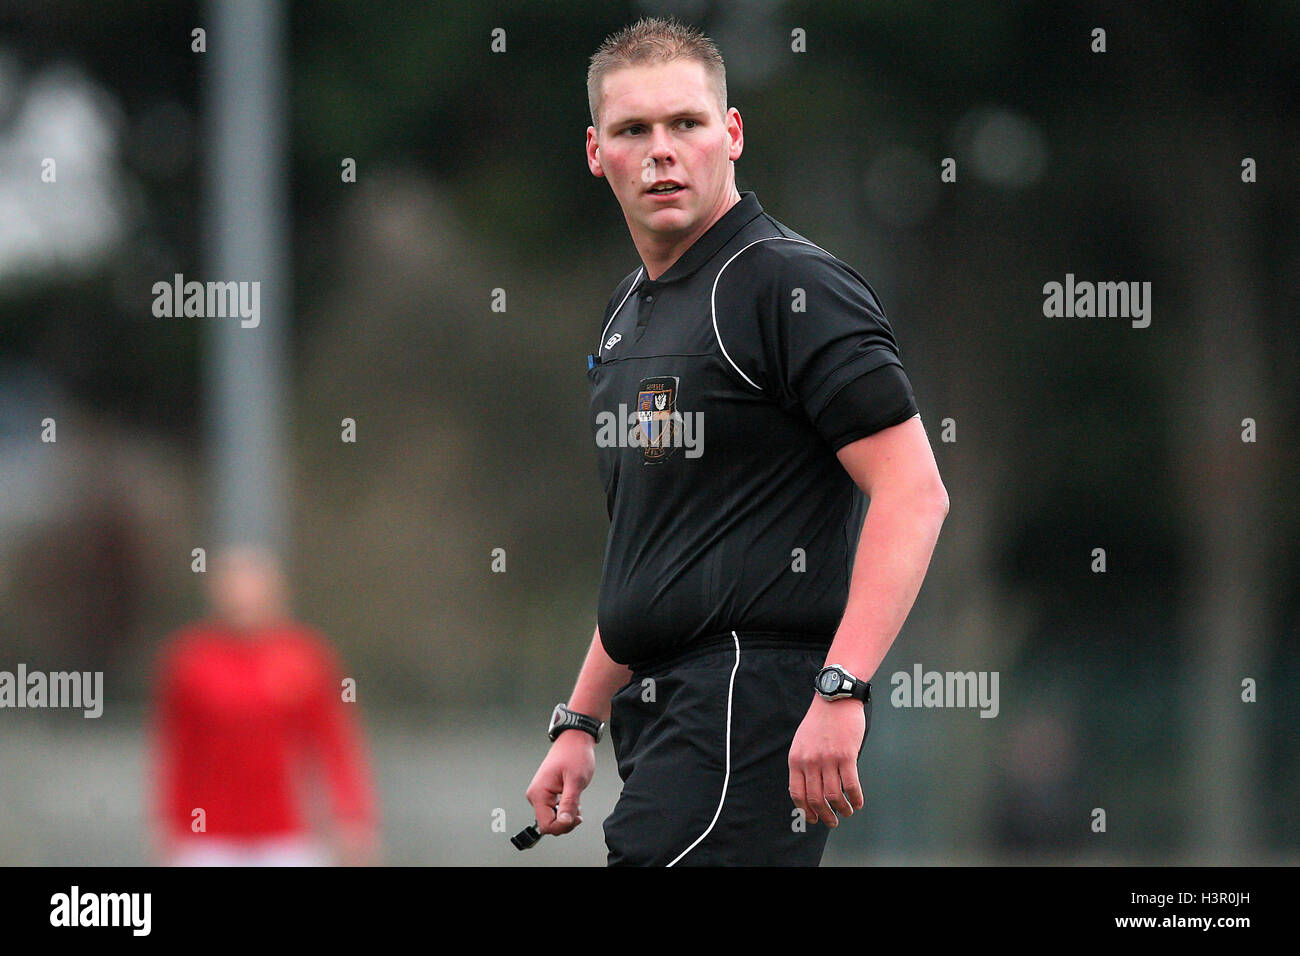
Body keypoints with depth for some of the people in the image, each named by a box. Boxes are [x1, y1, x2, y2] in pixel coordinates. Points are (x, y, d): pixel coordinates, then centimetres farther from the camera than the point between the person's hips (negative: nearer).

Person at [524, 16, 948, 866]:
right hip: (663, 716, 9)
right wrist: (580, 722, 23)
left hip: (758, 700, -9)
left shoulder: (794, 285, -9)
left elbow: (914, 493, -18)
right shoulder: (630, 314, 19)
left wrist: (840, 692, -26)